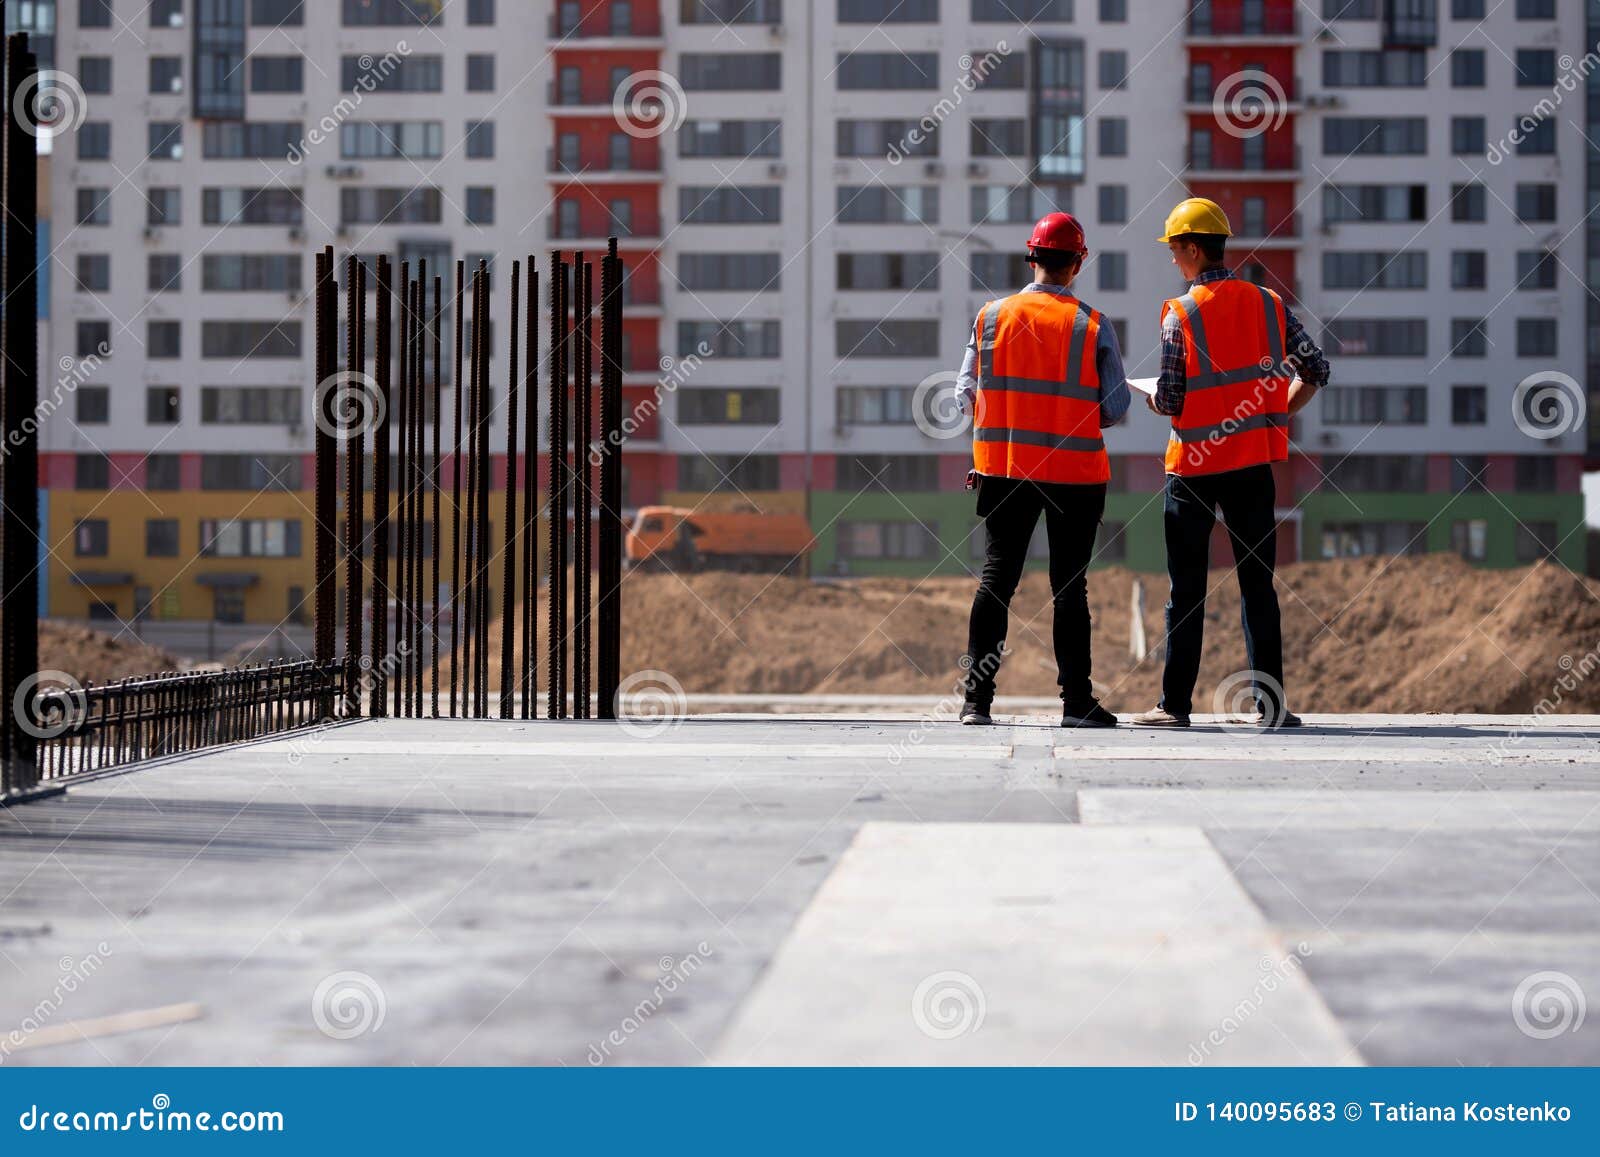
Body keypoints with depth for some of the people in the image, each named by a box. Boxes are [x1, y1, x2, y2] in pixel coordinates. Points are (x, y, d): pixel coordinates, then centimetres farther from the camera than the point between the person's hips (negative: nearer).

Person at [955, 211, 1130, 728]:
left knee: (996, 578, 5)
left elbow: (966, 394, 1)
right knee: (1069, 586, 6)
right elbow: (1116, 406, -4)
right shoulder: (1093, 326, -6)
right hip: (1076, 472, -1)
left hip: (1003, 467, 1)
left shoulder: (992, 316, -1)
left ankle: (976, 698, 0)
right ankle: (1077, 701, 7)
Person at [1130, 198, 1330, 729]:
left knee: (1187, 590, 3)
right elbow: (1316, 370, 2)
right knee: (1257, 582, 8)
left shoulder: (1181, 313, -11)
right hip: (1254, 461, 3)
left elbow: (1170, 400, -13)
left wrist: (1153, 400, 10)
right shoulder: (1268, 303, 2)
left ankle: (1175, 704, 6)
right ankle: (1270, 700, 4)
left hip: (1193, 464, -3)